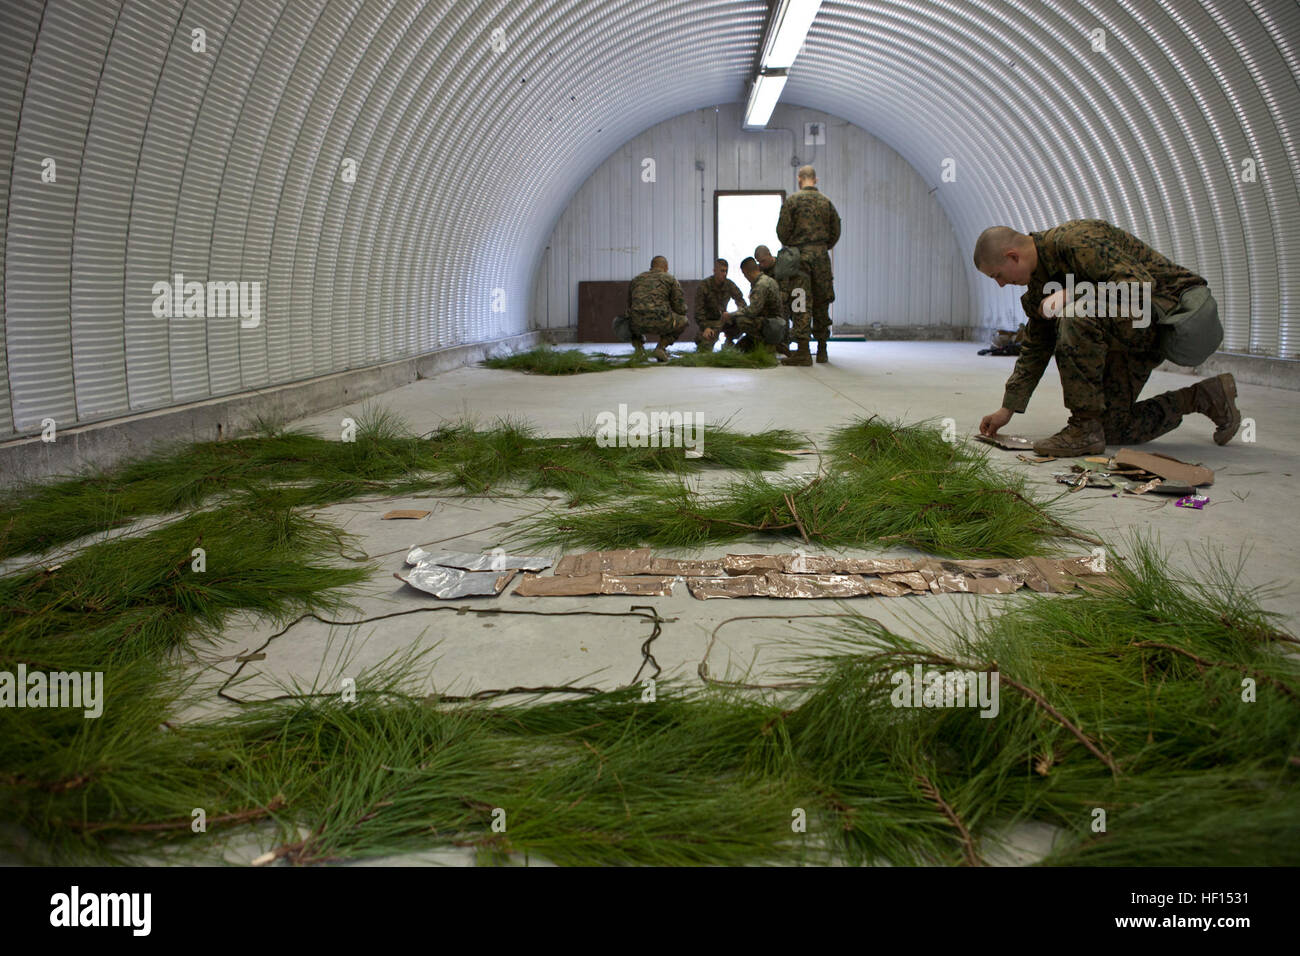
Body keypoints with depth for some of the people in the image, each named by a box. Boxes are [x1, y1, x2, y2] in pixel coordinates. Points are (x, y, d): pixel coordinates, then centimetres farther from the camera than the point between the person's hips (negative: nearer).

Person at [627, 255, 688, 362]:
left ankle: (638, 346, 13)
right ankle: (661, 347, 7)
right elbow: (681, 308, 7)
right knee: (682, 321, 29)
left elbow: (629, 306, 28)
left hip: (639, 324, 3)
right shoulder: (671, 279, 12)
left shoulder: (636, 280, 23)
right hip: (660, 323, -3)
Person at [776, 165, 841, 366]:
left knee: (800, 304, -4)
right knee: (821, 304, 10)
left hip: (800, 255, -3)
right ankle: (822, 351, 15)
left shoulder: (792, 200, -3)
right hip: (822, 256, 3)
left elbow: (783, 230, -6)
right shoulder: (827, 202, 7)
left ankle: (803, 351, -11)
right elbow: (835, 232, 8)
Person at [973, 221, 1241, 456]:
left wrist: (1071, 295, -29)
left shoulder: (1075, 239, -24)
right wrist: (1007, 409, 12)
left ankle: (1085, 428, -25)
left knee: (1076, 316, -35)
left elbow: (1139, 284, -31)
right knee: (1111, 428, 5)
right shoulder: (1039, 283, 6)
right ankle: (1202, 398, 20)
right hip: (1129, 330, 10)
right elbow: (1036, 348, 13)